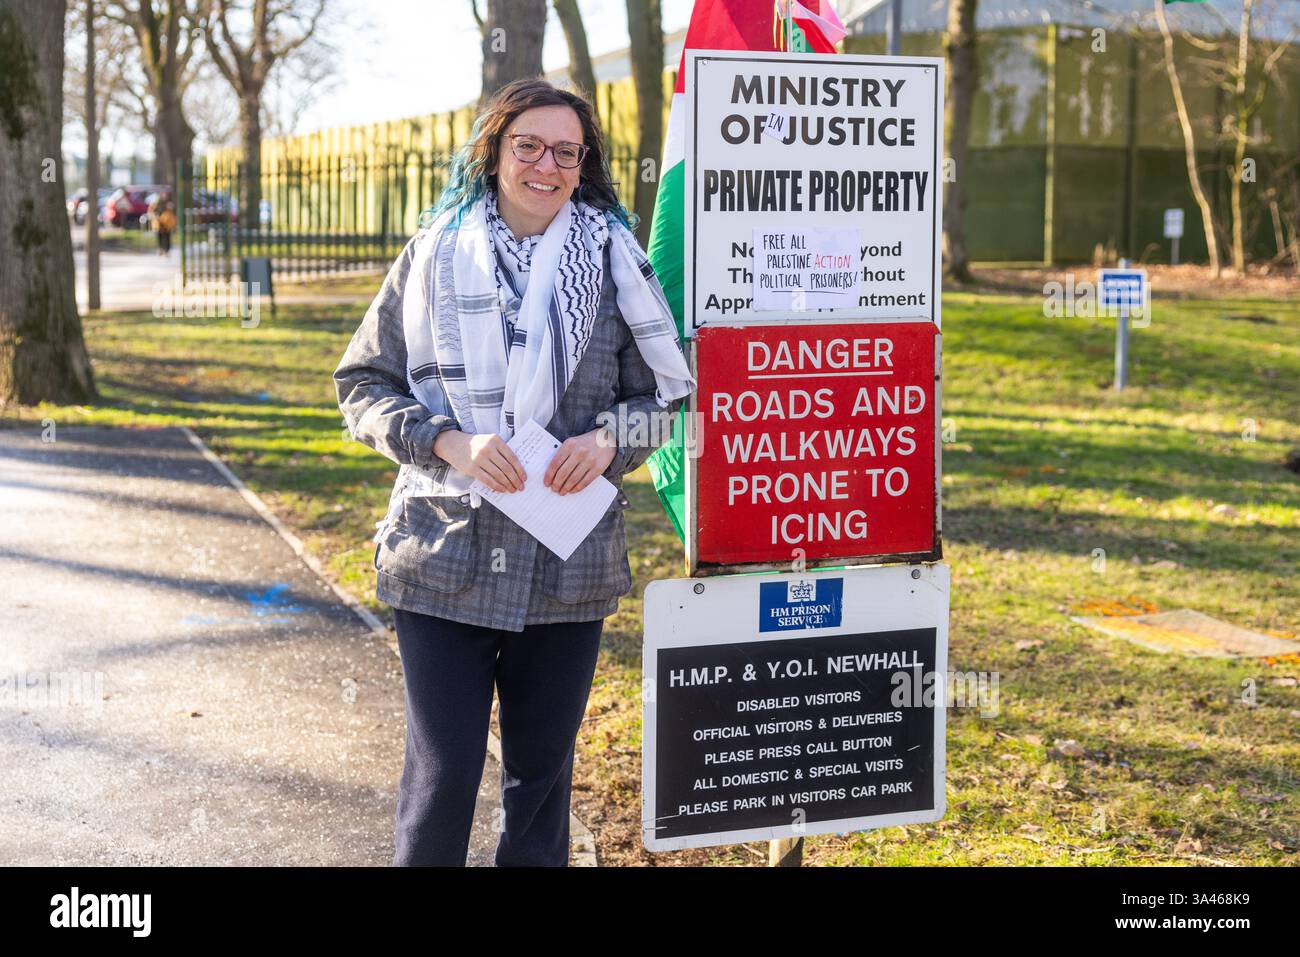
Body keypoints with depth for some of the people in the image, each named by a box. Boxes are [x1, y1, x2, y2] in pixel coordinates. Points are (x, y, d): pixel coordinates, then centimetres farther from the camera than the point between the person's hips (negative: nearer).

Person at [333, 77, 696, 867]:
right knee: (443, 775, 1)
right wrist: (448, 442, -14)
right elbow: (363, 385, 3)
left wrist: (610, 438, -12)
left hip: (565, 564, 1)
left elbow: (664, 393, 8)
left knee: (542, 774, 13)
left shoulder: (614, 261, 5)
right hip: (444, 556, -1)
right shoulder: (434, 254, 3)